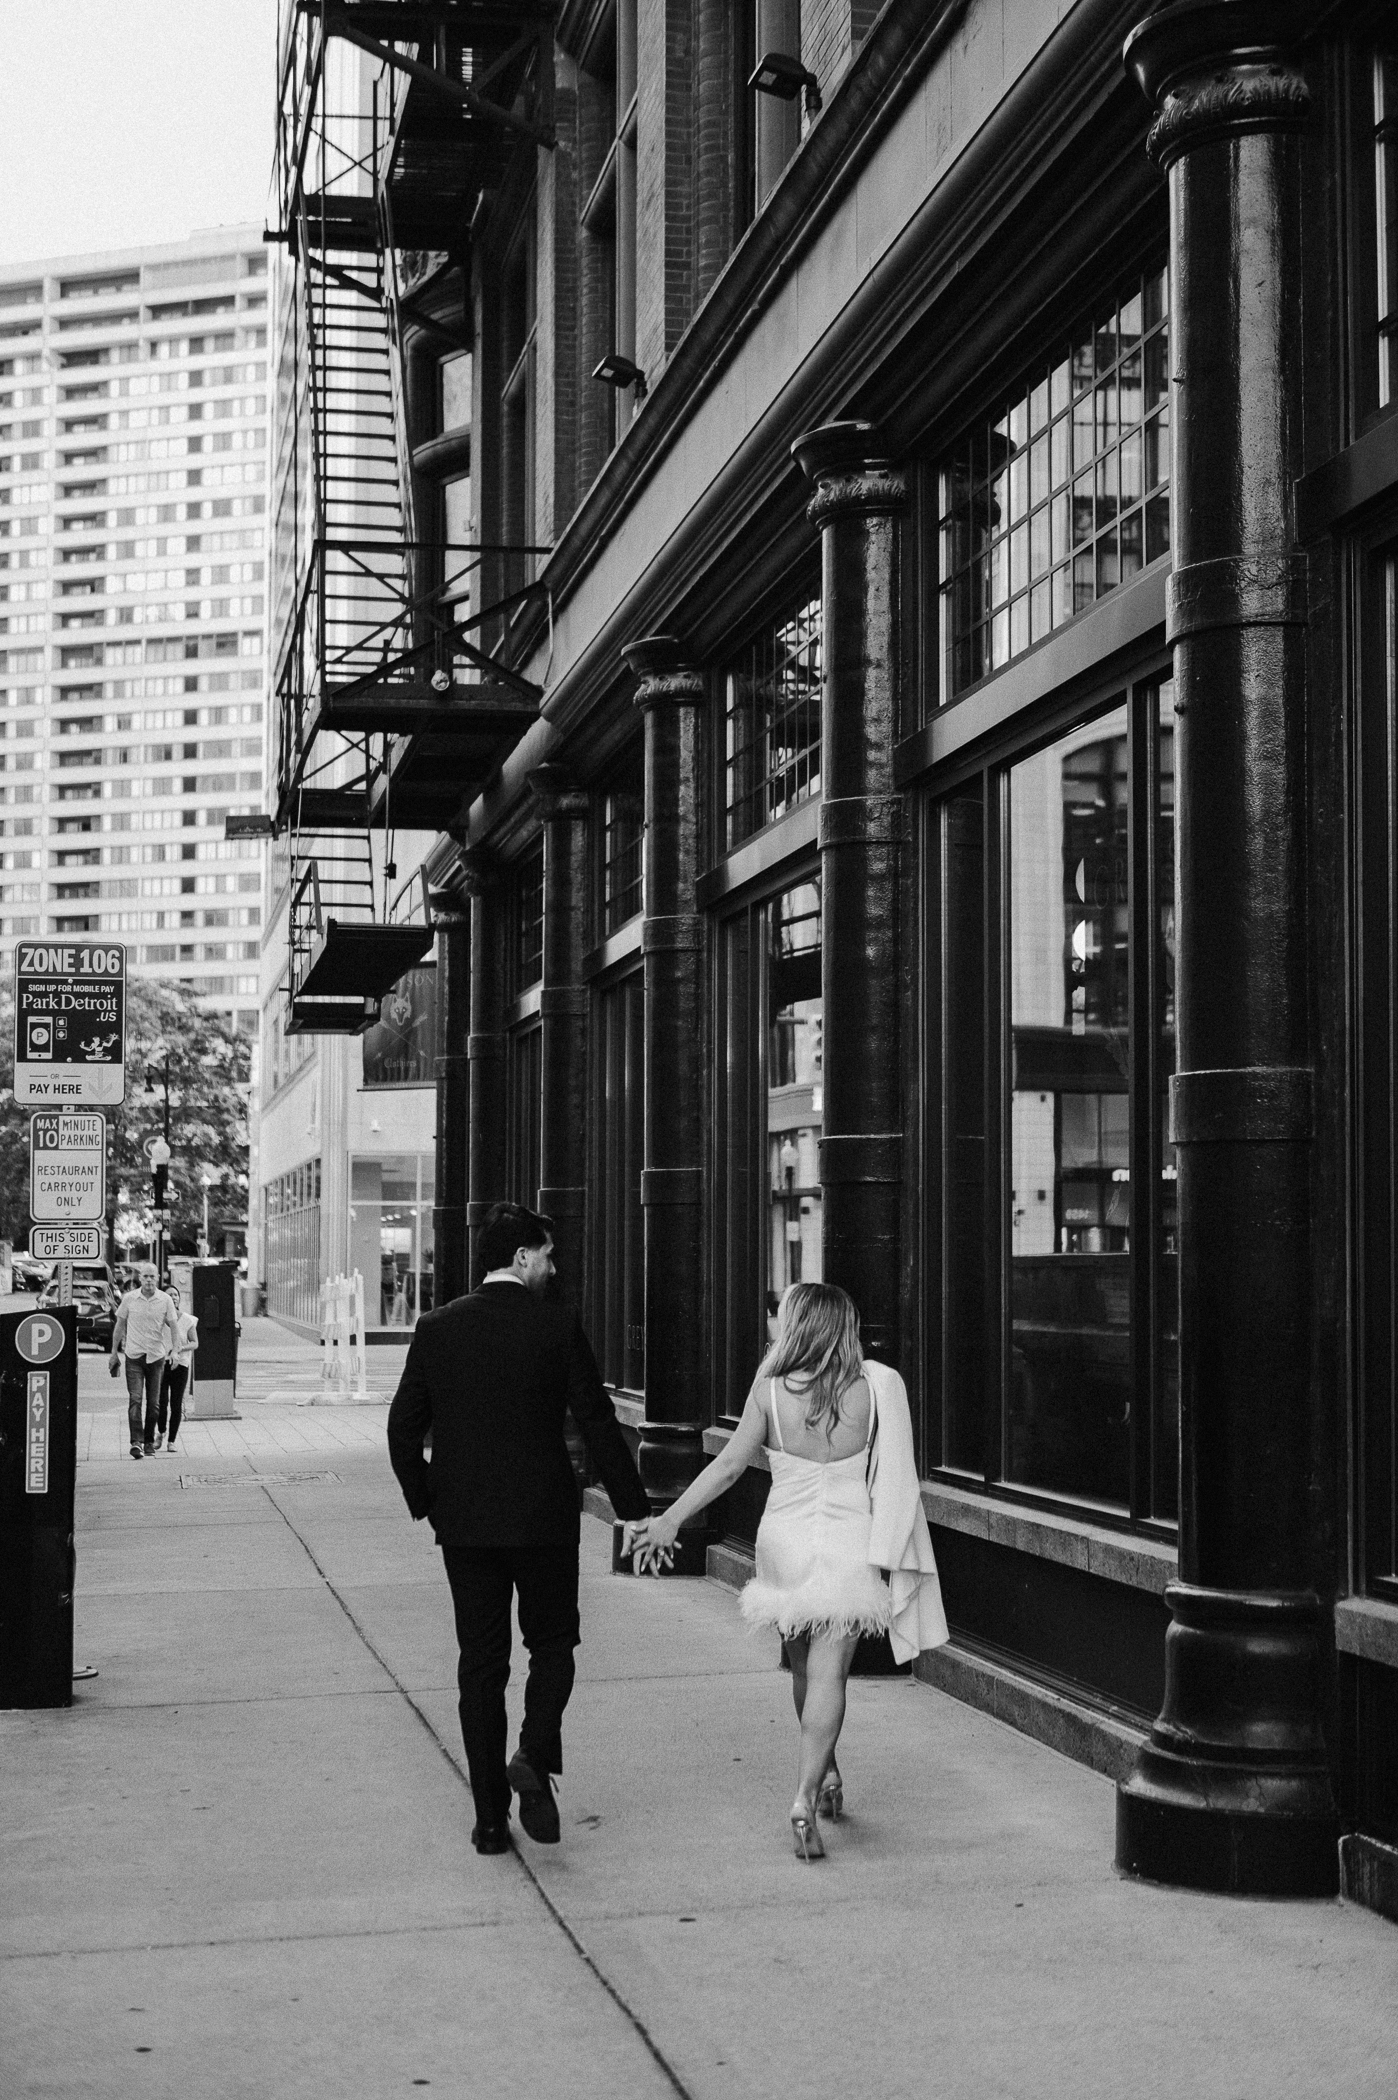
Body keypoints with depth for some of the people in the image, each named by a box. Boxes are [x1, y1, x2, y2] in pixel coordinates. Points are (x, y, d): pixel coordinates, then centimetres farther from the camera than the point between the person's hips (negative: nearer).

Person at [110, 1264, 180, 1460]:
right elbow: (119, 1326, 8)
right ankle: (136, 1442, -20)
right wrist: (114, 1352, 9)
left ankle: (149, 1441, 20)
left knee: (153, 1403, 6)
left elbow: (172, 1326, 5)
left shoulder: (164, 1300, 0)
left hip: (156, 1356, 1)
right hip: (134, 1355, -1)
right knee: (135, 1399, -13)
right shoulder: (129, 1299, 0)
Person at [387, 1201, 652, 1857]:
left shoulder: (436, 1328, 0)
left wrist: (425, 1503, 15)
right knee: (552, 1644, 17)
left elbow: (404, 1428, 2)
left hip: (464, 1524, 2)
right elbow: (598, 1423, -8)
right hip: (544, 1518, -2)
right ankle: (534, 1758, -7)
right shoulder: (557, 1325, -8)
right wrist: (633, 1509, -1)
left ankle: (490, 1818, 11)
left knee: (481, 1662, 10)